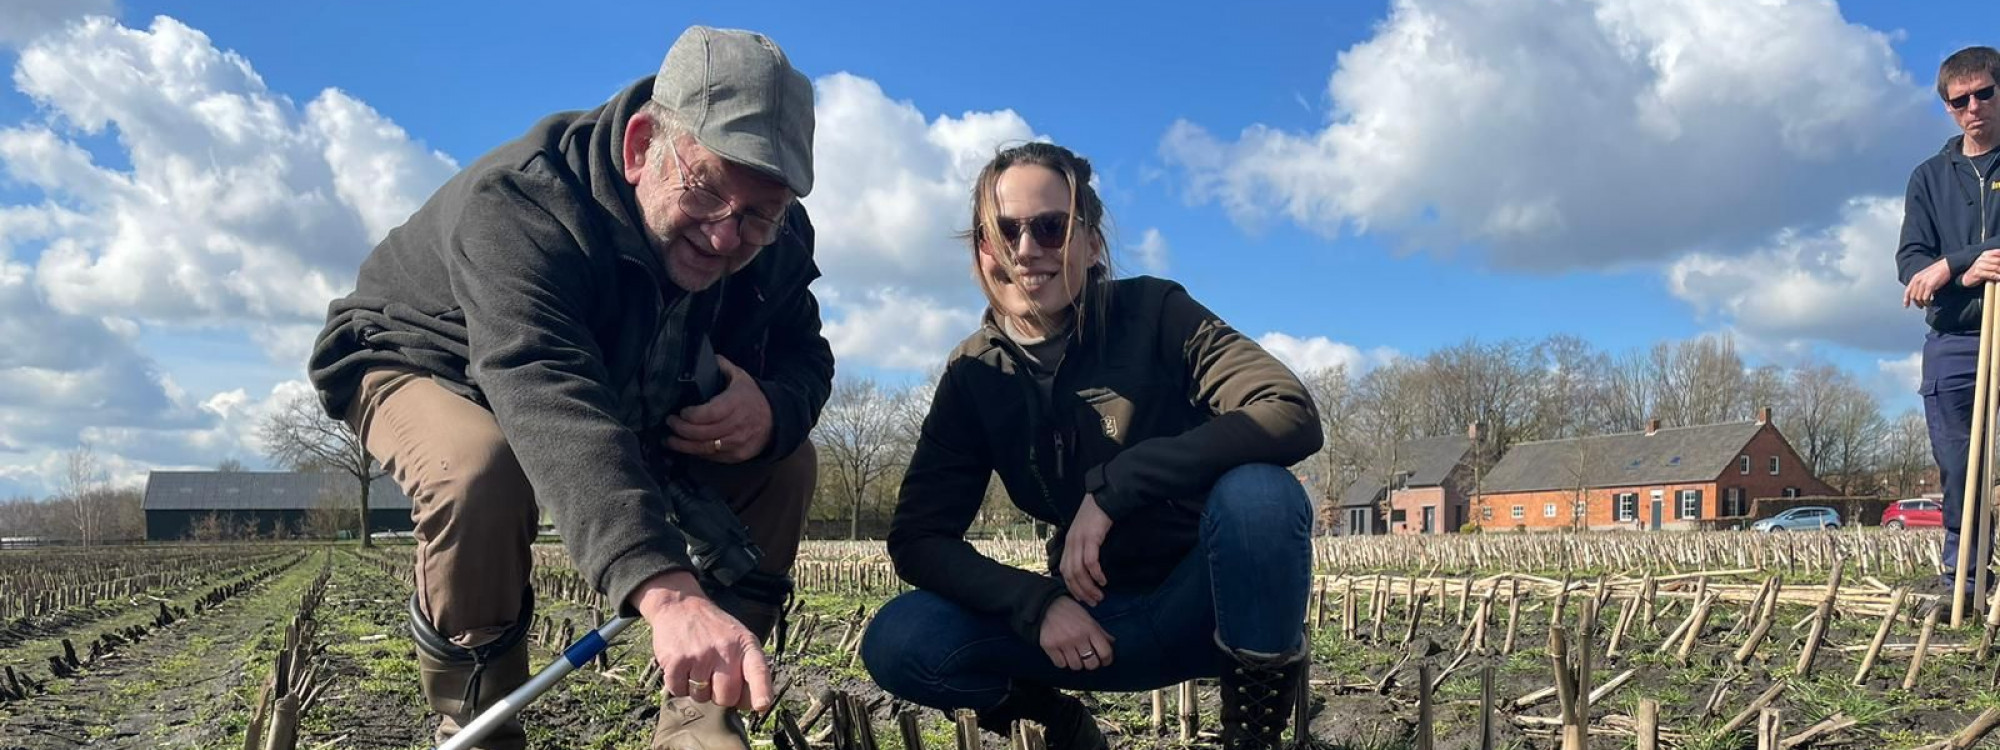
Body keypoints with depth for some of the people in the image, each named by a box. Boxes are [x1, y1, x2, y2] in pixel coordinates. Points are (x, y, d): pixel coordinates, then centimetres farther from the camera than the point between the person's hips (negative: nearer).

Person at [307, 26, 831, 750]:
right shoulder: (517, 202, -40)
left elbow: (804, 355, -7)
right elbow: (547, 399, -56)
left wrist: (776, 409, -36)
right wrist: (669, 592, -71)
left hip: (622, 396, 5)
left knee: (784, 463, -14)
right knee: (484, 468, -38)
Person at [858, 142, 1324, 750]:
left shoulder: (1154, 313, -11)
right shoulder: (974, 376, -2)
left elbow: (1293, 416, -25)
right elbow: (916, 537, -6)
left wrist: (1114, 486, -30)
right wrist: (1037, 603, -23)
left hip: (1208, 602, -2)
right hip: (1097, 619, 3)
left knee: (1258, 491, -34)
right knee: (897, 644, -19)